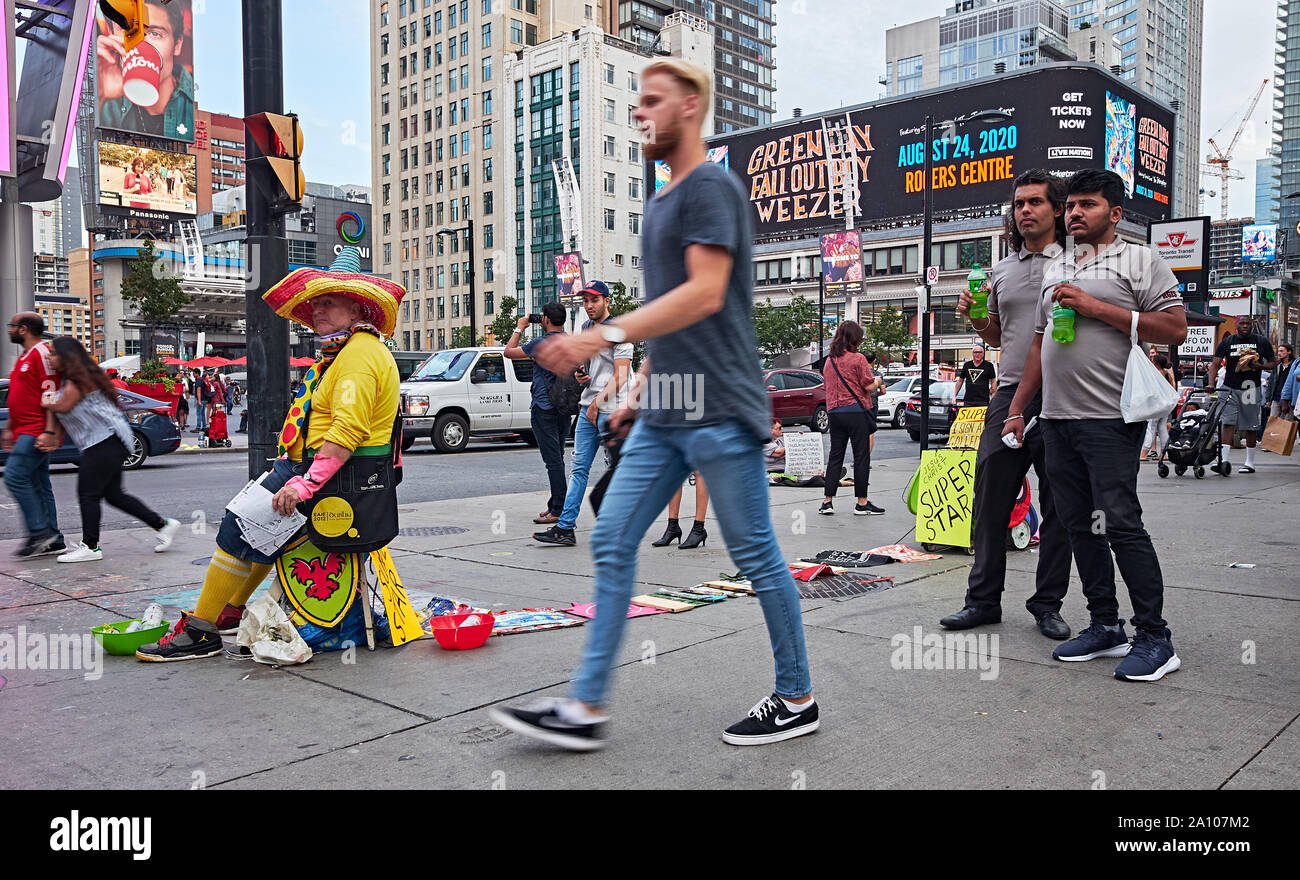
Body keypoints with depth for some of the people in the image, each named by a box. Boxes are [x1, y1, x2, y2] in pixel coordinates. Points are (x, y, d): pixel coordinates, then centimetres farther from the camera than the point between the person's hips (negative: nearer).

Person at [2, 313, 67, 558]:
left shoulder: (42, 353, -11)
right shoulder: (25, 356, 20)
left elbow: (51, 395, -18)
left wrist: (49, 432, -23)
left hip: (36, 432, -10)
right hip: (25, 432, 10)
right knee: (39, 485, 9)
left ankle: (39, 533, -10)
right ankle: (53, 541, 12)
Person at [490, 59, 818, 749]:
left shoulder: (711, 186, -8)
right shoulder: (661, 200, 21)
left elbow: (704, 295, -21)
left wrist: (605, 336, -27)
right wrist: (640, 392, 22)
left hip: (717, 408, -9)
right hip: (664, 414, 9)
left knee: (754, 553, 2)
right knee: (611, 542, 4)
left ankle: (797, 701, 19)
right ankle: (587, 708, 10)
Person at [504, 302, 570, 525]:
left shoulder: (540, 344, -14)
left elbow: (509, 352, -3)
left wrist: (519, 328, 7)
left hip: (545, 408, -7)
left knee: (553, 460, -7)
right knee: (557, 458, 14)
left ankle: (558, 511, -7)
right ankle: (555, 505, 21)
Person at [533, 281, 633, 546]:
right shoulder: (585, 328, 18)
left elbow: (620, 375, -14)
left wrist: (599, 400, -18)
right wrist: (580, 375, 8)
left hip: (611, 409, -8)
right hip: (587, 406, 8)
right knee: (579, 468, 3)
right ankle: (565, 527, 2)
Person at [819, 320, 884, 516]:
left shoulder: (829, 361, 9)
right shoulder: (858, 358, -9)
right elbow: (869, 386, -10)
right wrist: (878, 382, 12)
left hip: (835, 412, 6)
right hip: (856, 412, -6)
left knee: (835, 456, 10)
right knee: (861, 456, 1)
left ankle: (828, 501, 8)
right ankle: (862, 503, 5)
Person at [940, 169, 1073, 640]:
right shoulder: (1000, 270, 15)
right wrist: (975, 318, 5)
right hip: (1010, 394, 4)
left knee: (1058, 509, 4)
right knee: (990, 501, 3)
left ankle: (1048, 605, 15)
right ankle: (983, 599, 13)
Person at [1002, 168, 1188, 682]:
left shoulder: (1138, 261, 1)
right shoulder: (1055, 270, 21)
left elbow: (1175, 329, -9)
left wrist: (1097, 308, -13)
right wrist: (1017, 409, 15)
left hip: (1109, 419, -7)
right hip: (1056, 419, 7)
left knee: (1120, 523, -9)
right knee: (1079, 526, 8)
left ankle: (1155, 638, 1)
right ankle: (1106, 628, 17)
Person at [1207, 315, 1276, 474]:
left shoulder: (1262, 341, 6)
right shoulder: (1227, 342, 4)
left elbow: (1273, 363, 10)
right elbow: (1215, 364, -2)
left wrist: (1259, 366, -11)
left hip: (1251, 388, 0)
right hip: (1230, 388, 0)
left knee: (1251, 426, 5)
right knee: (1228, 423, -9)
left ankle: (1250, 462, 14)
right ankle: (1224, 459, -12)